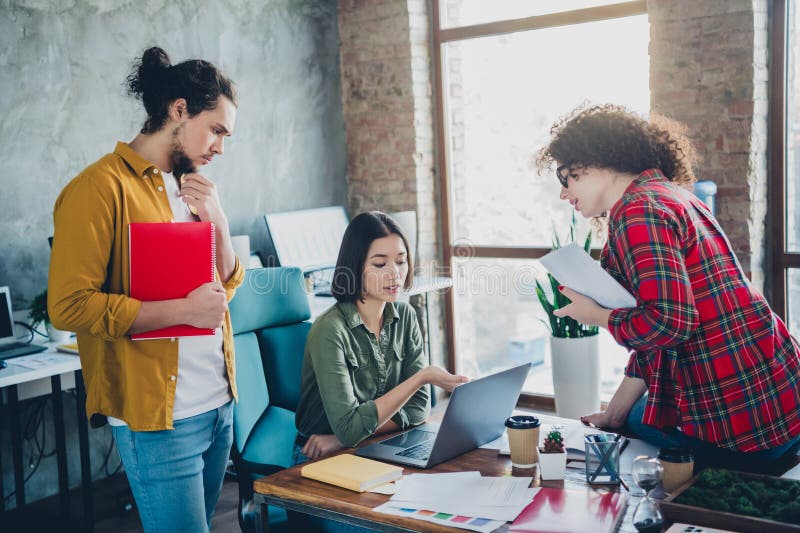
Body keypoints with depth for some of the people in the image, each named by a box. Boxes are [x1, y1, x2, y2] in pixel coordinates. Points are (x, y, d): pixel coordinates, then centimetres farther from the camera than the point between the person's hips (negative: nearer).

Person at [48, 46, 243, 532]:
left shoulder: (190, 187, 13)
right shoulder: (102, 187, -13)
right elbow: (69, 306, -19)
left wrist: (217, 221, -2)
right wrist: (183, 311, -21)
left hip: (218, 404, 8)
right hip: (157, 418, -8)